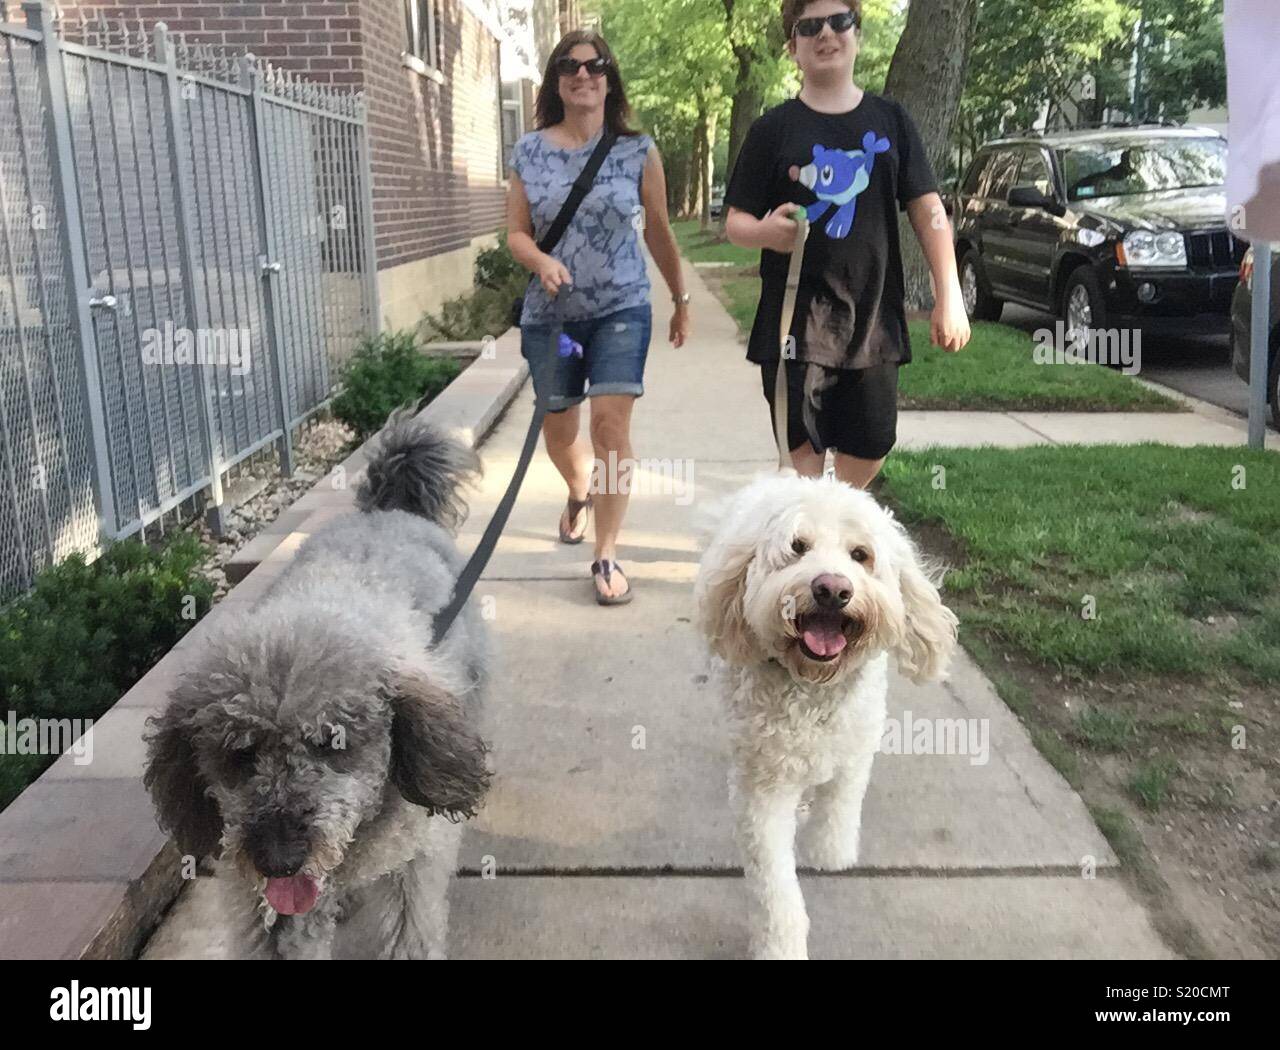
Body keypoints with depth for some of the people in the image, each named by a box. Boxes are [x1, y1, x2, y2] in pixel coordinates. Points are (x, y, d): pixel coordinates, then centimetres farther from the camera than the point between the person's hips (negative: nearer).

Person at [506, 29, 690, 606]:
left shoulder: (638, 150, -1)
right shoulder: (529, 151, 1)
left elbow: (658, 232, 8)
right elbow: (516, 232, 4)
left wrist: (681, 300, 14)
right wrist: (540, 260, -18)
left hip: (621, 308, -2)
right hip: (549, 313, 2)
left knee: (611, 420, -15)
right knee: (557, 429, 12)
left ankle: (607, 556, -4)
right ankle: (580, 492, 48)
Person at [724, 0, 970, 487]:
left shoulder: (889, 120, 8)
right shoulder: (774, 129, 2)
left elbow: (927, 210, 6)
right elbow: (736, 222, 1)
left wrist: (949, 297, -2)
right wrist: (764, 231, -23)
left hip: (873, 315, 3)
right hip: (796, 317, -2)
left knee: (871, 444, 10)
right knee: (803, 447, -2)